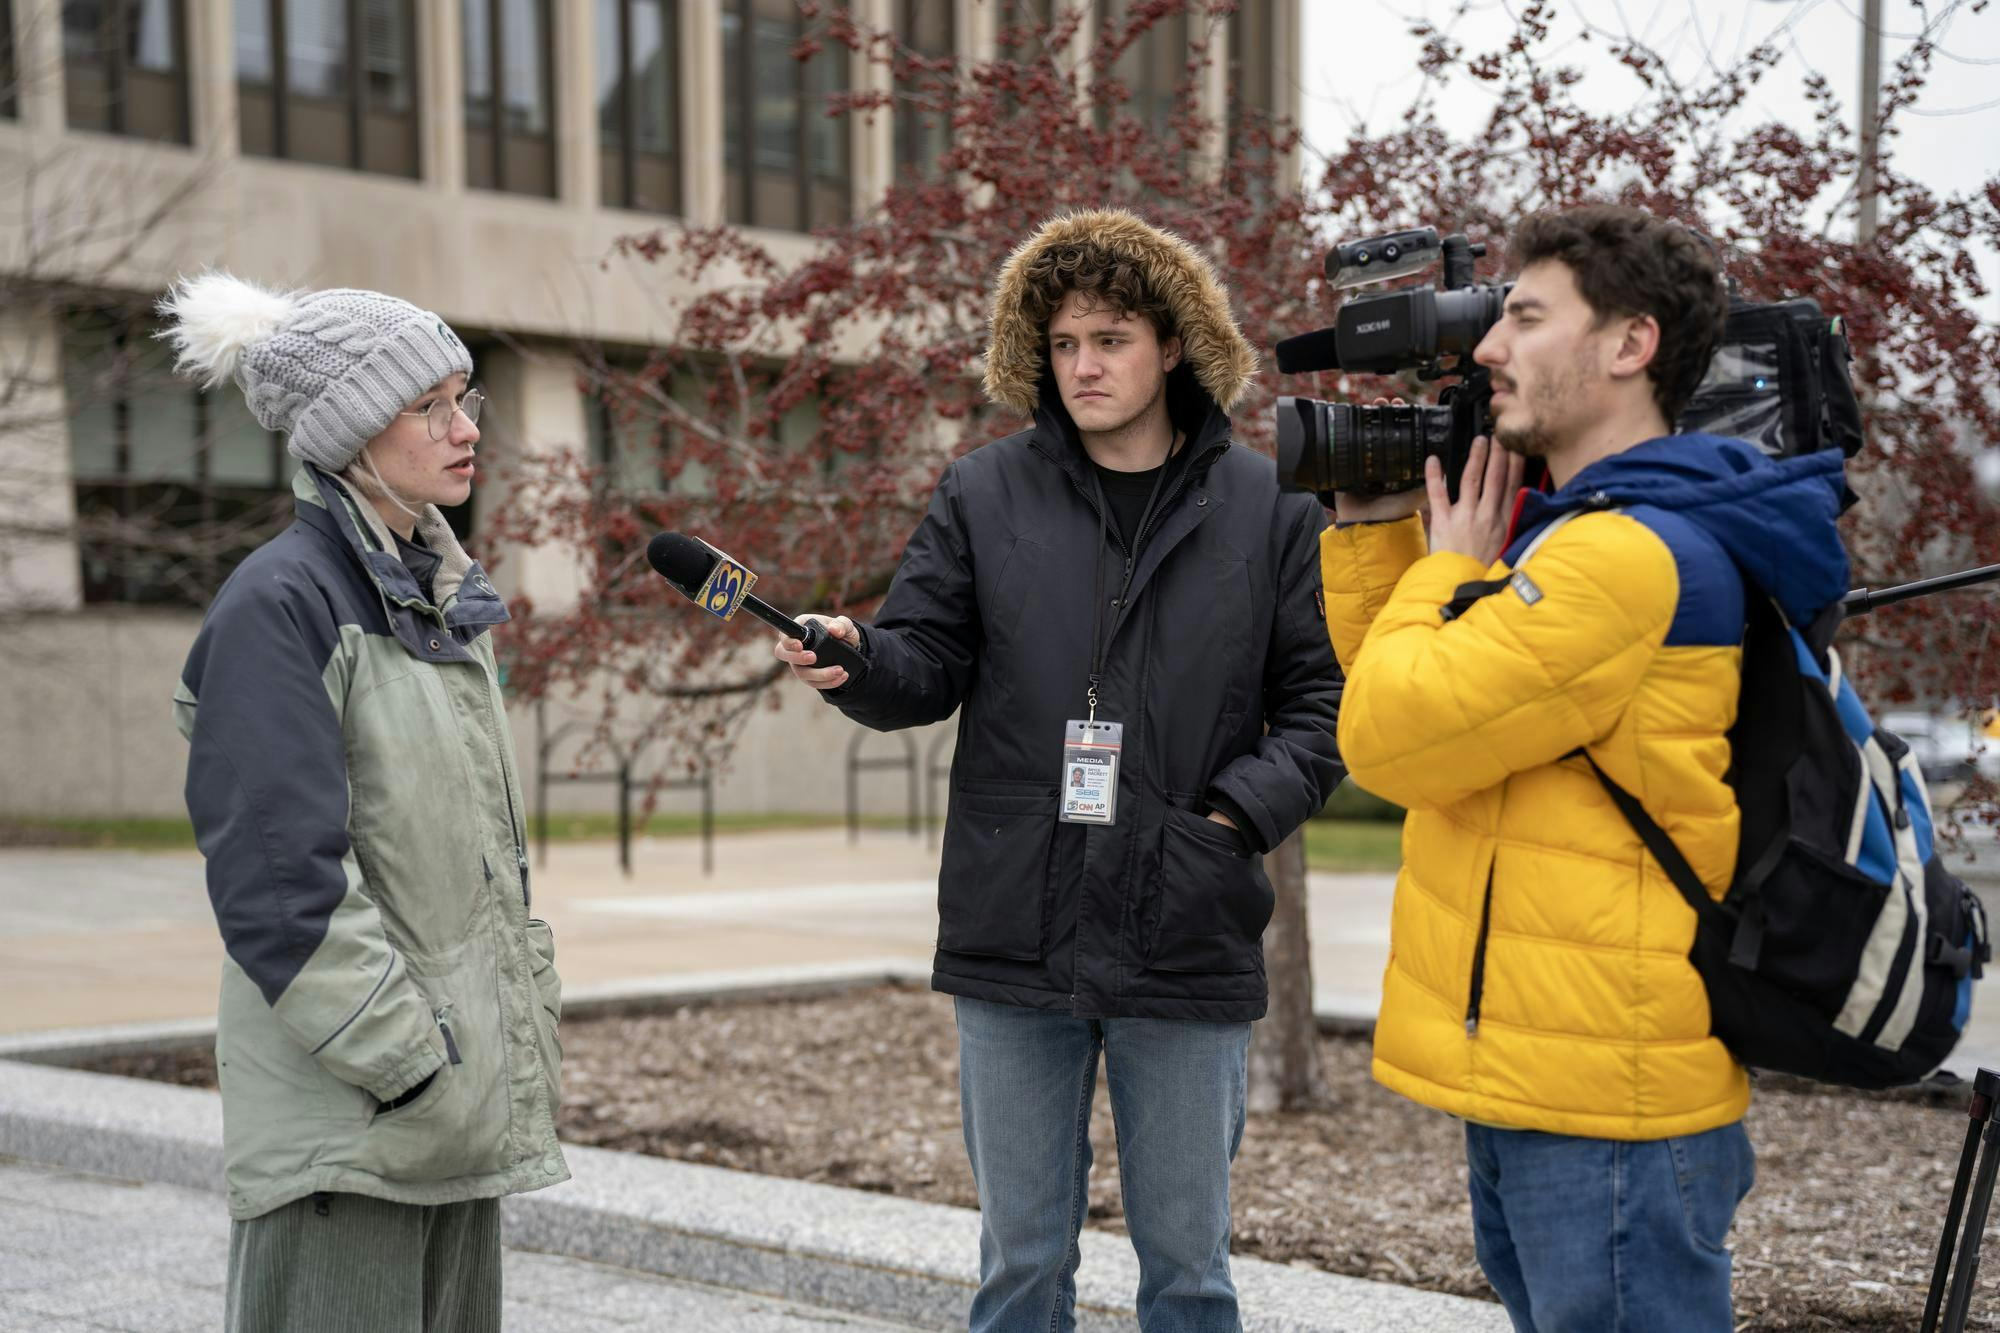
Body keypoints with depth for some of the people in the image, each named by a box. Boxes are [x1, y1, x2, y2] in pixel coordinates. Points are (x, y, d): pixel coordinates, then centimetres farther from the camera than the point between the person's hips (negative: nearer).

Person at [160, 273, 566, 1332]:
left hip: (462, 1092, 8)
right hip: (345, 1108, -8)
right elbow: (279, 875, -18)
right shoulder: (280, 601, -12)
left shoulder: (439, 593, 14)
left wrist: (518, 1020, 16)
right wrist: (409, 1065, -18)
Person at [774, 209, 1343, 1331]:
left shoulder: (1267, 508, 2)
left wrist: (1241, 816, -12)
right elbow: (928, 667, 2)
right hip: (1015, 941, 1)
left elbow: (1320, 704, 2)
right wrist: (859, 660, -19)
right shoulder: (986, 494, 5)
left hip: (1189, 946, -1)